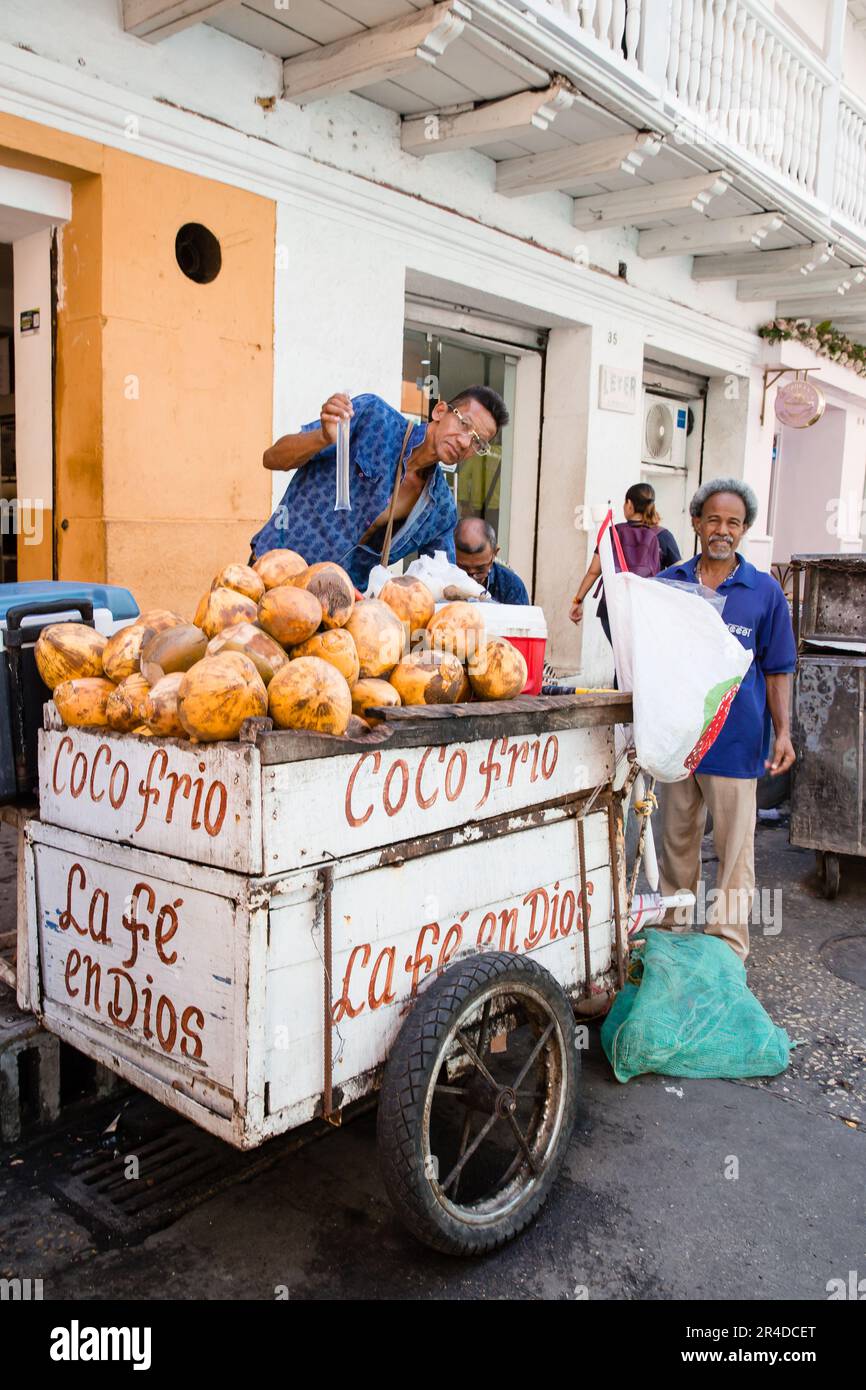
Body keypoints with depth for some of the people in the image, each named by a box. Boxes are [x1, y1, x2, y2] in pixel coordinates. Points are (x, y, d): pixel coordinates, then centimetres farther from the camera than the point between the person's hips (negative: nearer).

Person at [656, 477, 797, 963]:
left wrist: (783, 732, -7)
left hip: (736, 739, -2)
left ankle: (728, 948, 15)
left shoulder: (765, 590, 0)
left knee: (735, 848, 2)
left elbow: (777, 670, 2)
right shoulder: (670, 582, 4)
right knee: (678, 839, 15)